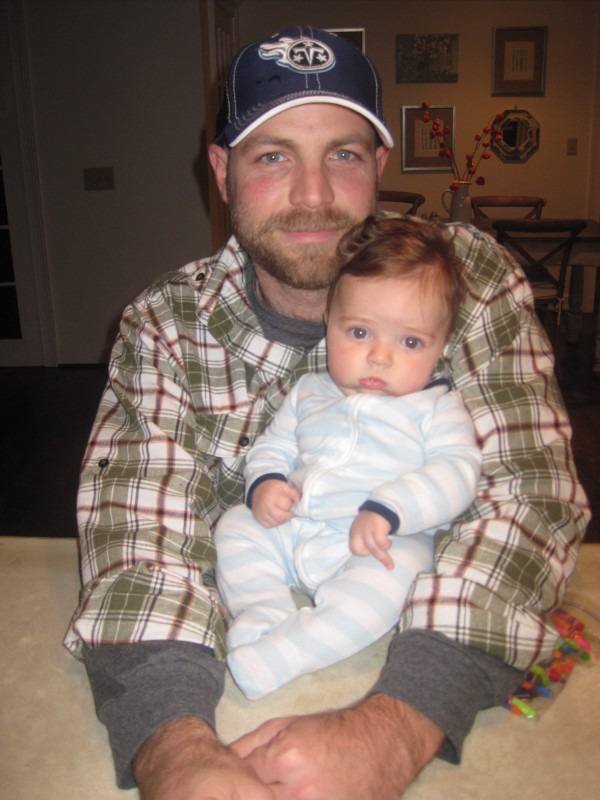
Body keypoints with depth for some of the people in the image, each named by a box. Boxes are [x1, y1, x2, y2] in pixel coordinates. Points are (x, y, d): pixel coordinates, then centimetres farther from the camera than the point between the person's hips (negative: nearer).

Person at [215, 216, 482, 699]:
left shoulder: (438, 408, 2)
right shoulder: (310, 393, 15)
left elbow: (456, 474, -12)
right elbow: (273, 447, 19)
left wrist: (388, 510, -27)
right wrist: (264, 484, -6)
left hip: (380, 547, -5)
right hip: (290, 532, 5)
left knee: (391, 577, -34)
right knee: (235, 527, -9)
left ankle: (277, 657, -35)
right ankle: (266, 616, -20)